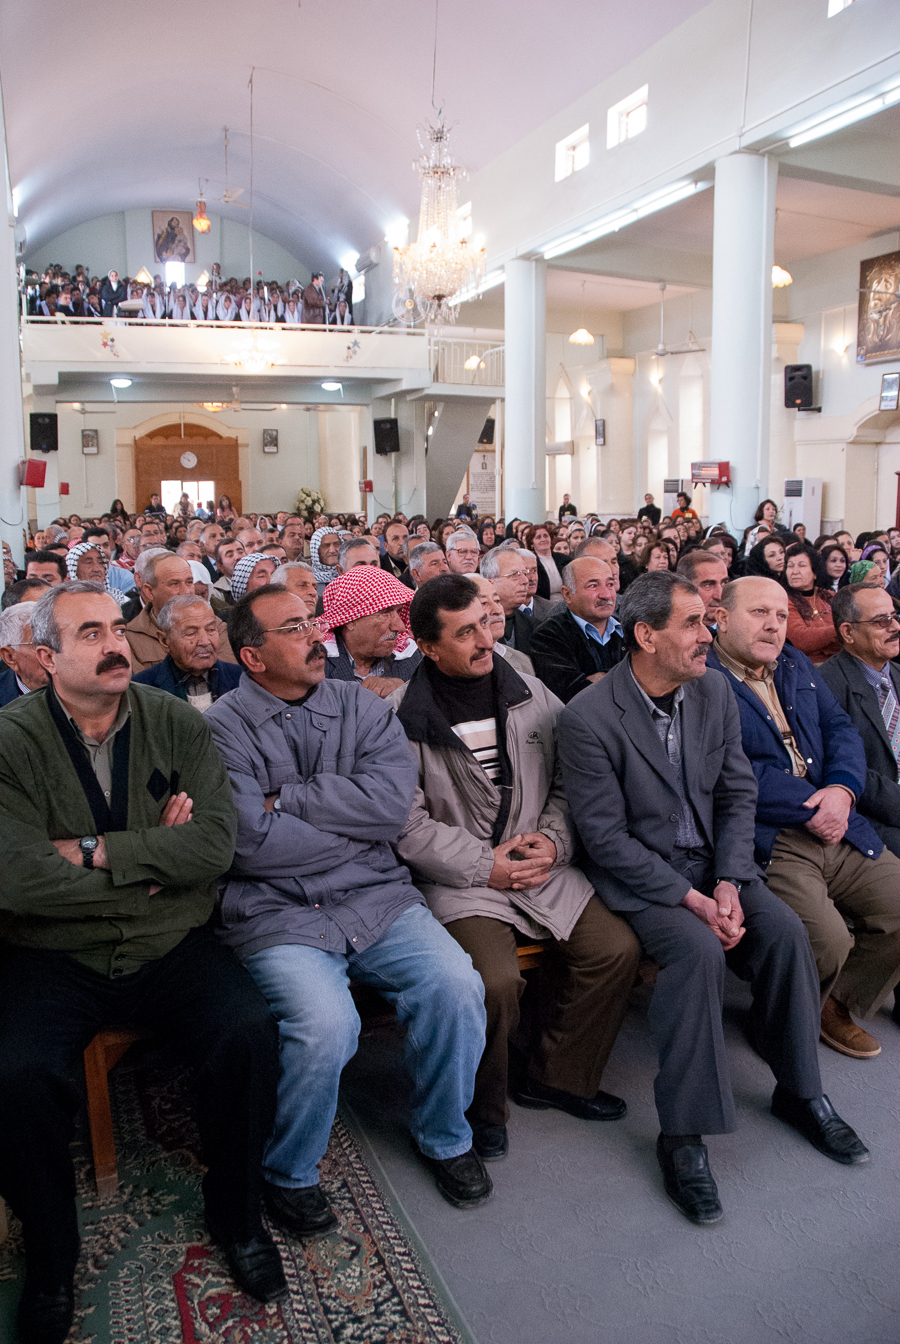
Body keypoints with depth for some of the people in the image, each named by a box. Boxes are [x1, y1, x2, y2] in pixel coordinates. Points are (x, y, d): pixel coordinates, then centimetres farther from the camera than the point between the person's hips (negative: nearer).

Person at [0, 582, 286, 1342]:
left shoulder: (176, 724, 0)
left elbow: (217, 841, -11)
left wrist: (96, 852, -16)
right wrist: (153, 858, -11)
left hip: (173, 946, 2)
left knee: (251, 1035, -21)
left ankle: (236, 1214, 8)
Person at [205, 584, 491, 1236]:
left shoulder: (359, 704, 9)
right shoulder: (222, 729, -2)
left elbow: (393, 798, -7)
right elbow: (253, 842, -15)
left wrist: (285, 799, -9)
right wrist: (355, 825, -5)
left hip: (377, 898, 4)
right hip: (277, 912, -3)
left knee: (457, 987, -18)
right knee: (326, 1023, -28)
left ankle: (444, 1136, 14)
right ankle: (289, 1172, 6)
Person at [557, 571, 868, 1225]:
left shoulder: (715, 691, -1)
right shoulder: (588, 718, -20)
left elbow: (738, 794, 4)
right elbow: (606, 837, -18)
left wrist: (728, 883, -10)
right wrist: (692, 900, -21)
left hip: (713, 858, 6)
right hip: (637, 872, -5)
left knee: (784, 929, -15)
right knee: (699, 949, -28)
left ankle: (799, 1090, 9)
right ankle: (683, 1134, -14)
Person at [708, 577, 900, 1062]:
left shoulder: (797, 666, 19)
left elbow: (841, 729, 14)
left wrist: (842, 789, -6)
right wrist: (812, 804, -14)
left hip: (836, 826, 8)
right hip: (768, 839, -8)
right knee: (827, 940, -23)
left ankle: (838, 1003, 27)